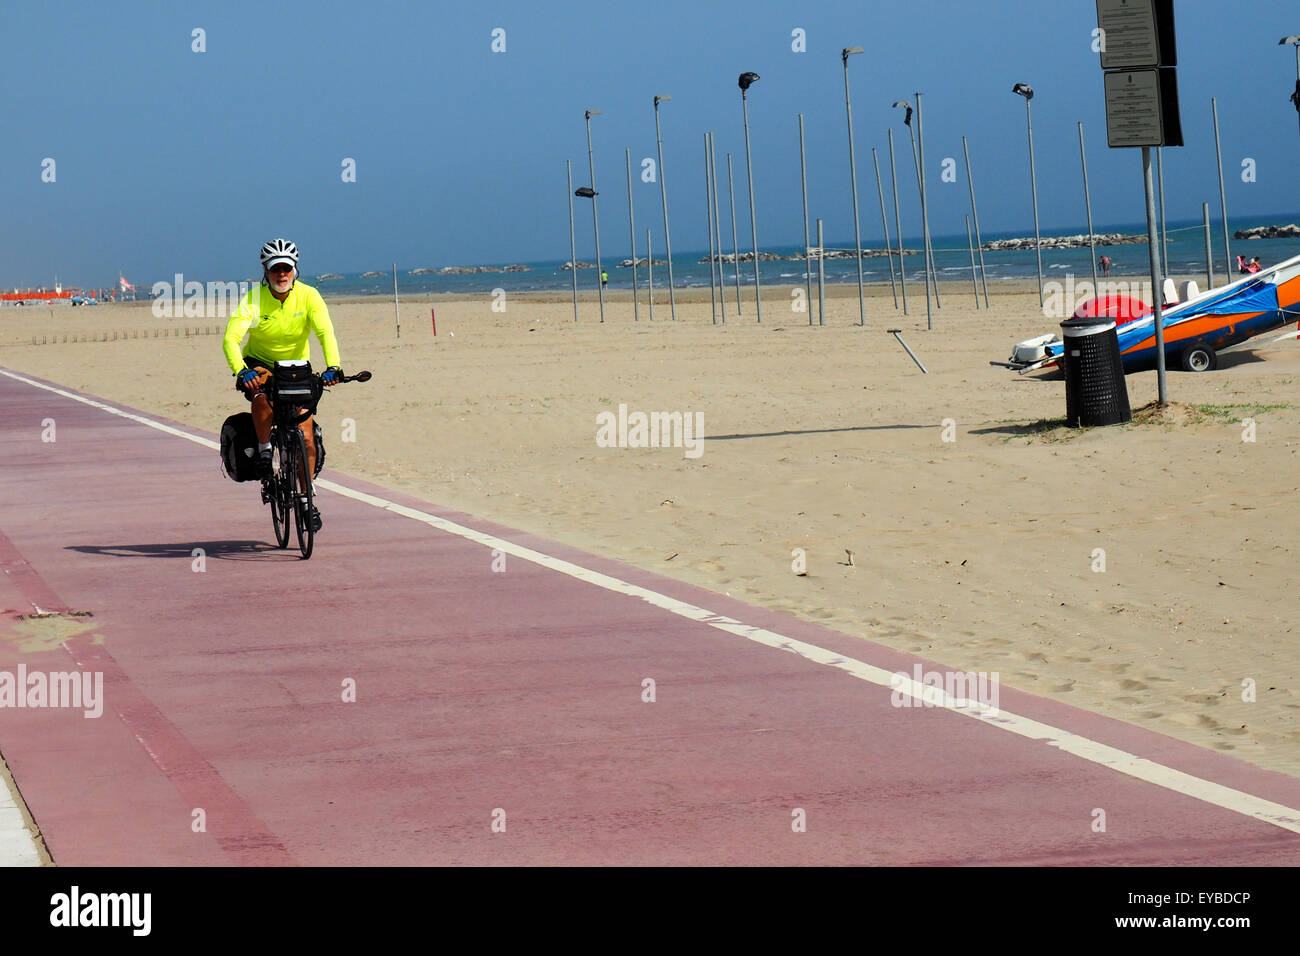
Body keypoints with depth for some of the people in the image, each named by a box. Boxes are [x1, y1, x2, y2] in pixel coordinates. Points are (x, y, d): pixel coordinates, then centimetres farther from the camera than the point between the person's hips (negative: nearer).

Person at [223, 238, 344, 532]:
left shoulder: (308, 296, -16)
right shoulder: (253, 299, -19)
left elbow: (326, 332, -28)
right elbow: (231, 338, -30)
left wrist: (333, 367, -47)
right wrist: (241, 372, -49)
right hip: (259, 363, -1)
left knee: (306, 439, -9)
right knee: (261, 391, -38)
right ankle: (264, 452, -17)